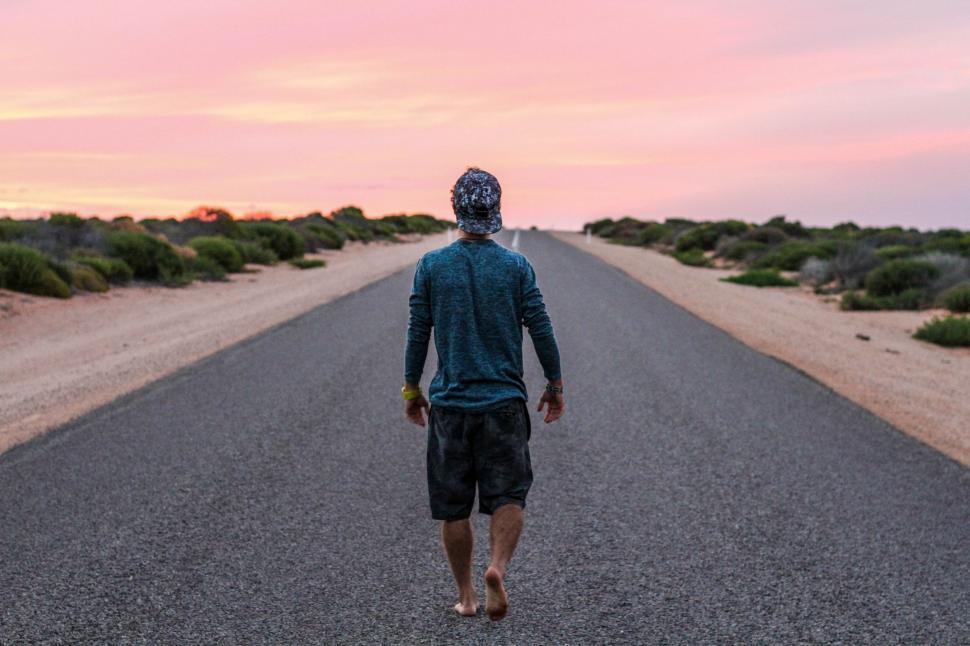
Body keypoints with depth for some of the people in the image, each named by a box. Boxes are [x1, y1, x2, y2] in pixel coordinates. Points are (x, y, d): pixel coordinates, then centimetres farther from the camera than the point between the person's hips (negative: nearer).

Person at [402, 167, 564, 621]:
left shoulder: (431, 266, -2)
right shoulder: (516, 266, -3)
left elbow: (417, 333, 1)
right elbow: (541, 330, -1)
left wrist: (411, 390, 12)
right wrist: (554, 385, 11)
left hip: (450, 402, 1)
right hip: (505, 401, 0)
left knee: (453, 507, 10)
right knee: (509, 496, 5)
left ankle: (465, 597, 17)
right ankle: (498, 568, -19)